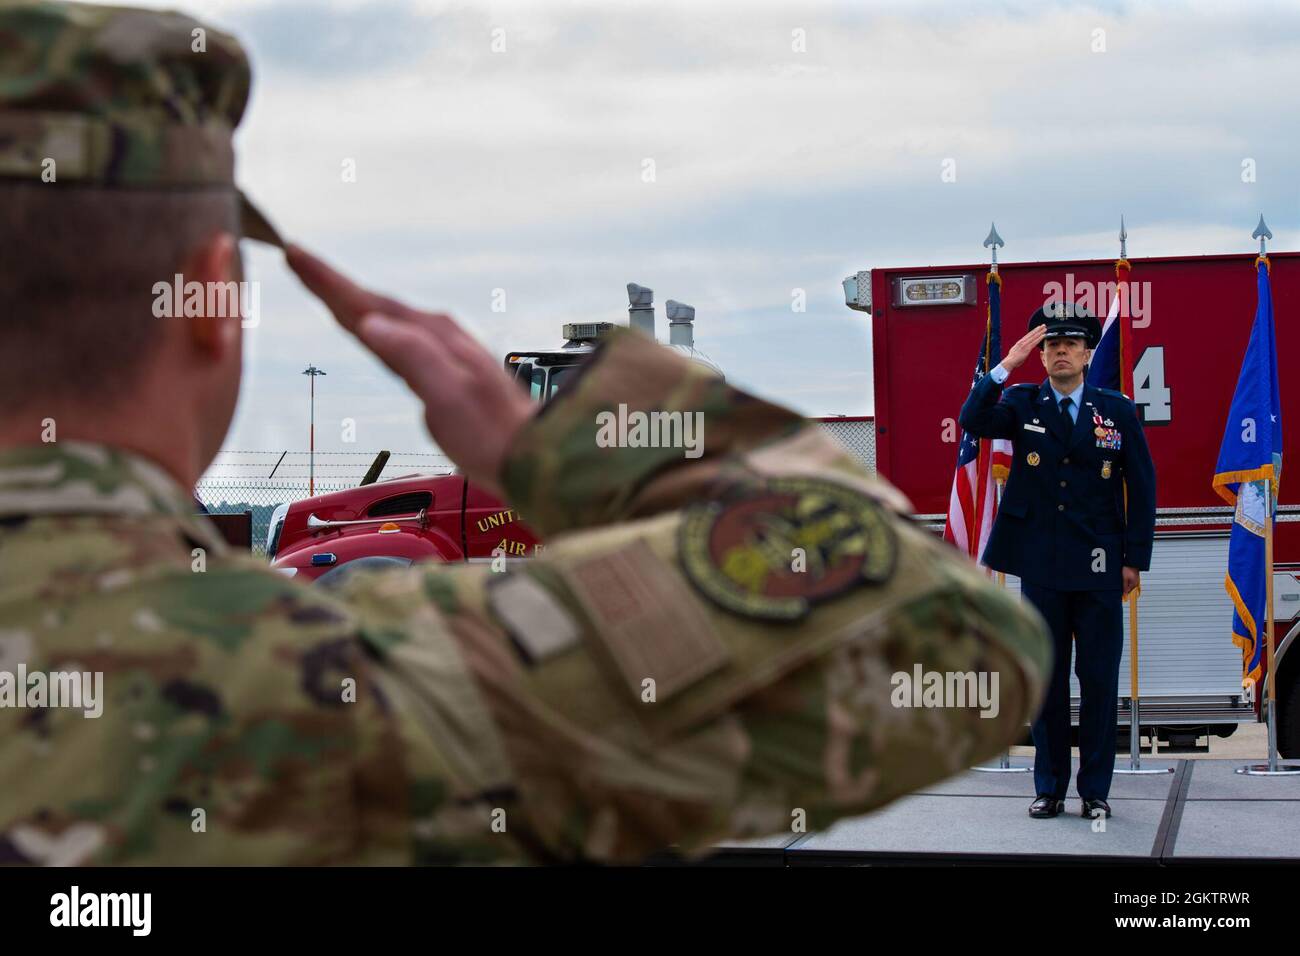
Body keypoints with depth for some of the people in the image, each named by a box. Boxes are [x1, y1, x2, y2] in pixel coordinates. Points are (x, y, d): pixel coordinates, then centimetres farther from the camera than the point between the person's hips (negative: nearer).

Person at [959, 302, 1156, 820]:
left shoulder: (1118, 410, 3)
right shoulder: (1021, 404, 5)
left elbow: (1142, 487, 4)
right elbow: (972, 421, -15)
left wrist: (1135, 559, 0)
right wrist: (1007, 365, -23)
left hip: (1099, 568, 0)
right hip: (1041, 567, 1)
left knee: (1099, 680, 2)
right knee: (1046, 679, 7)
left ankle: (1095, 788, 12)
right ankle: (1050, 787, 15)